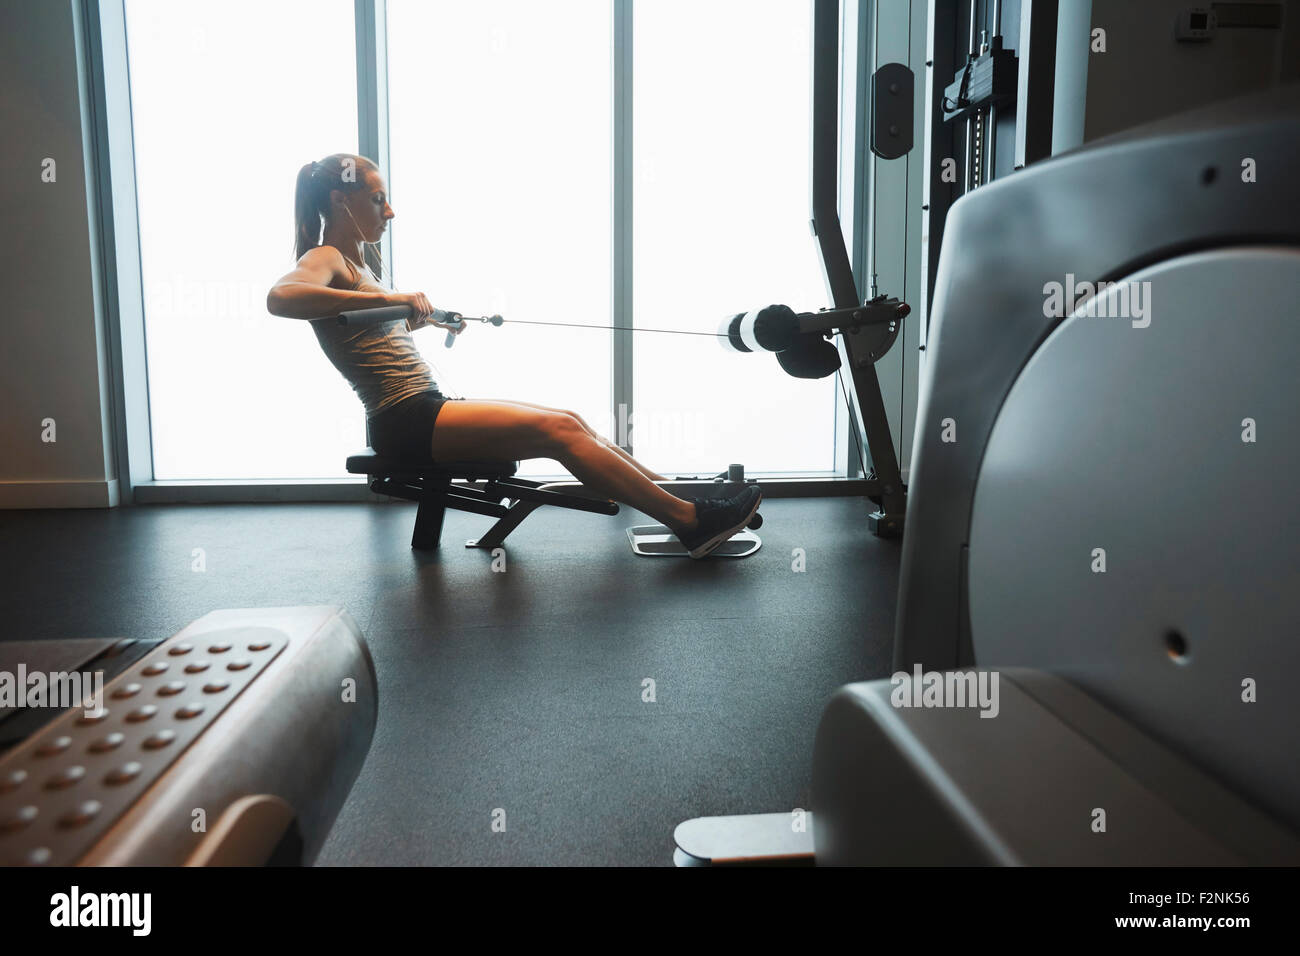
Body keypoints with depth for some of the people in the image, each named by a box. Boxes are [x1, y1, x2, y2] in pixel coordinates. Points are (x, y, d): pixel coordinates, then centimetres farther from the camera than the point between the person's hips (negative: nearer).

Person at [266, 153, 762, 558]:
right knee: (557, 430, -19)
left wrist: (428, 316, 48)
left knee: (571, 423, 1)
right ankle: (689, 520, -17)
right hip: (406, 421, -10)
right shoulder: (324, 261, -8)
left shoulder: (353, 263, 21)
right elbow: (280, 296, -33)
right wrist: (386, 297, -36)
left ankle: (674, 495, 3)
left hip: (426, 410, 10)